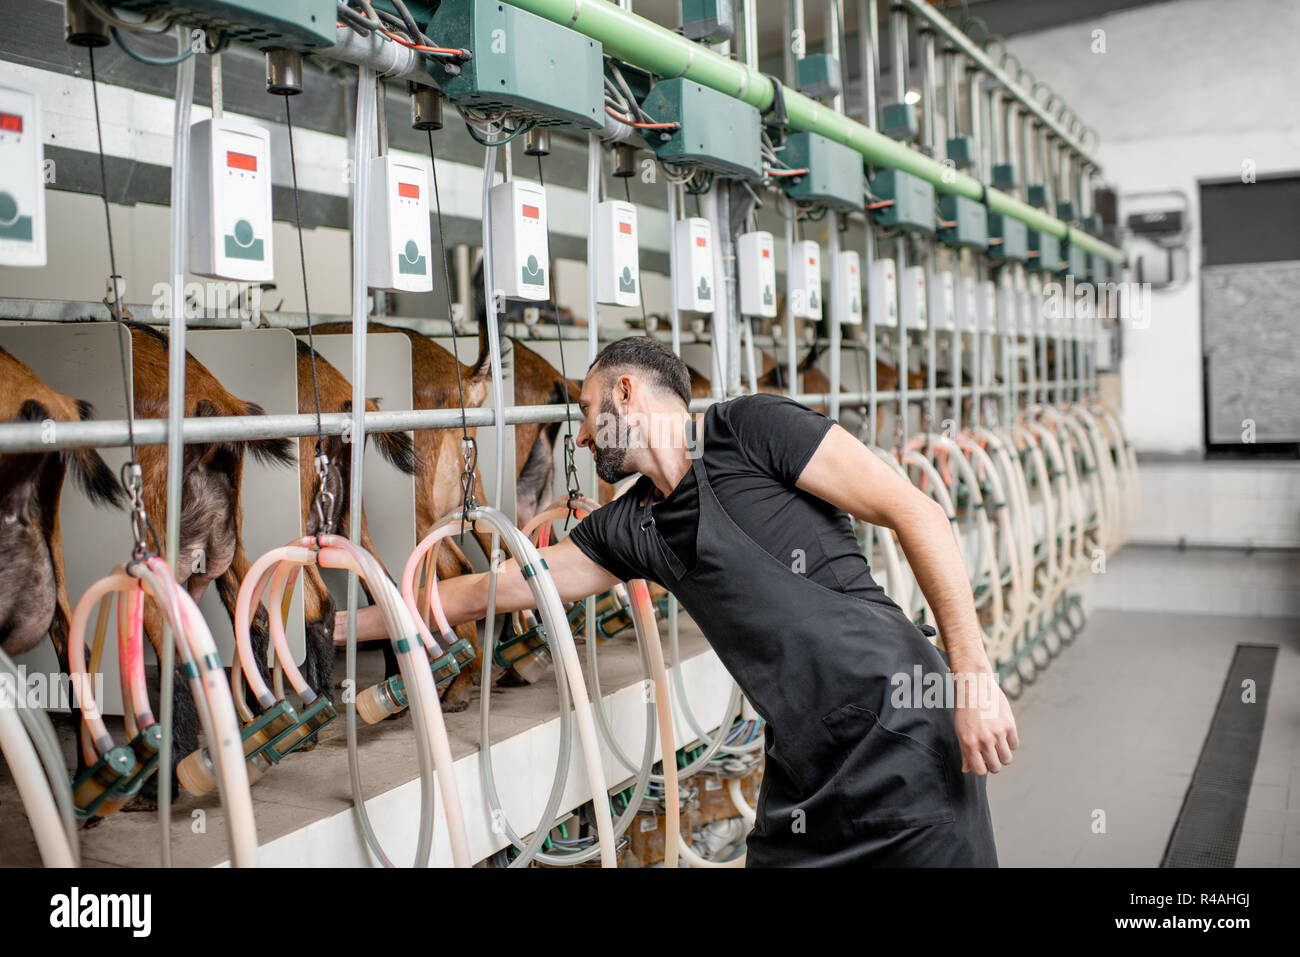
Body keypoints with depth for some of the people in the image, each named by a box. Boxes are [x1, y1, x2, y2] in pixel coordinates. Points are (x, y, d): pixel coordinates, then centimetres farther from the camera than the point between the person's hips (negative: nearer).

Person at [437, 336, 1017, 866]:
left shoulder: (749, 426, -9)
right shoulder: (628, 528, 9)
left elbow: (918, 514, -12)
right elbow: (485, 592, 17)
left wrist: (974, 675, -14)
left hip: (902, 730, -6)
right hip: (804, 764, 6)